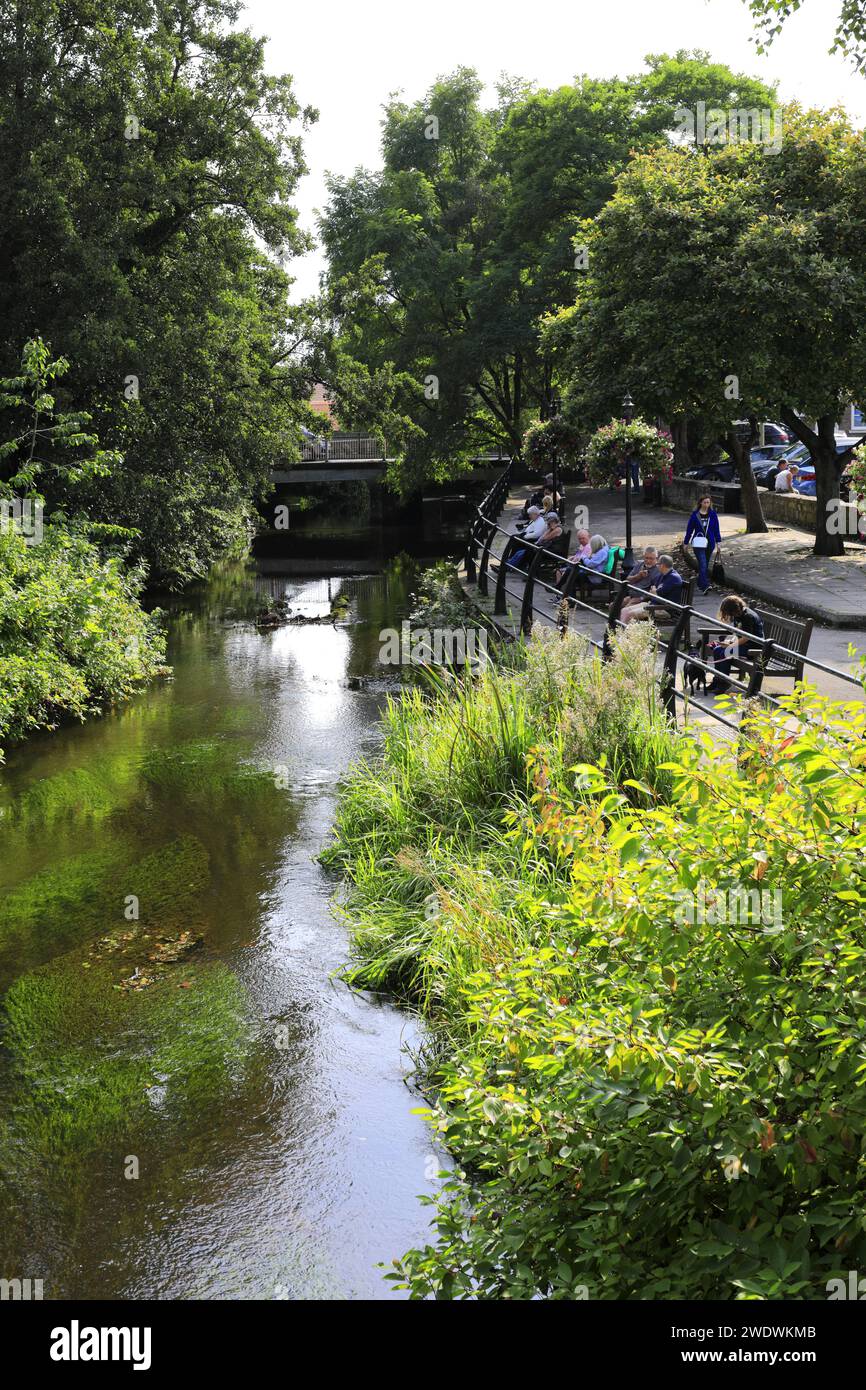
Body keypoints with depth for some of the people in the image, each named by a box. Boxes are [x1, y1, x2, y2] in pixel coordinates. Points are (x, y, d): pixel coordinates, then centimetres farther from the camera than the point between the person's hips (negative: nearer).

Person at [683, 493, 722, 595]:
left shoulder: (713, 514, 3)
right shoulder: (695, 514, -3)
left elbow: (717, 529, 8)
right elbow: (689, 529, 4)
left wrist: (718, 543, 5)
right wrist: (686, 543, 8)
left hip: (710, 543, 3)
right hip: (698, 543, -3)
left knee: (705, 565, 11)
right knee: (703, 565, -15)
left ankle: (700, 584, 26)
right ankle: (705, 586, -23)